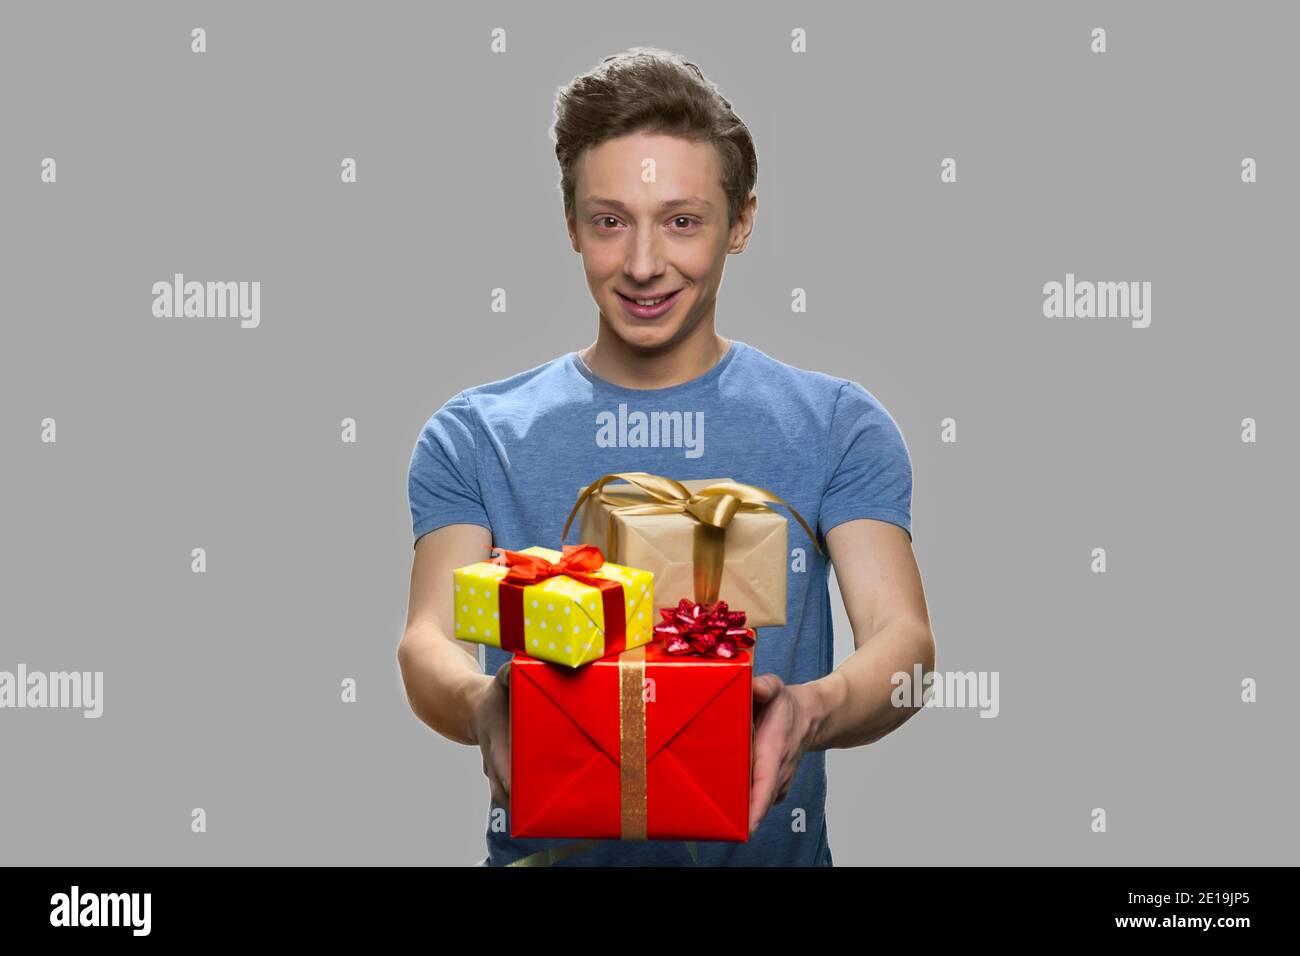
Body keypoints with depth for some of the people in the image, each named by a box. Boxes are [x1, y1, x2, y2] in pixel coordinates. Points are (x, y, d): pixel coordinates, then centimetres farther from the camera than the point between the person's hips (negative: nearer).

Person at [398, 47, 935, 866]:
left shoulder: (839, 427, 5)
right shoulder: (473, 437, 7)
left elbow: (903, 637, -5)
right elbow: (430, 641, -3)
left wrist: (812, 712, -26)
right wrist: (482, 706, -25)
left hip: (765, 847, -1)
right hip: (544, 847, 1)